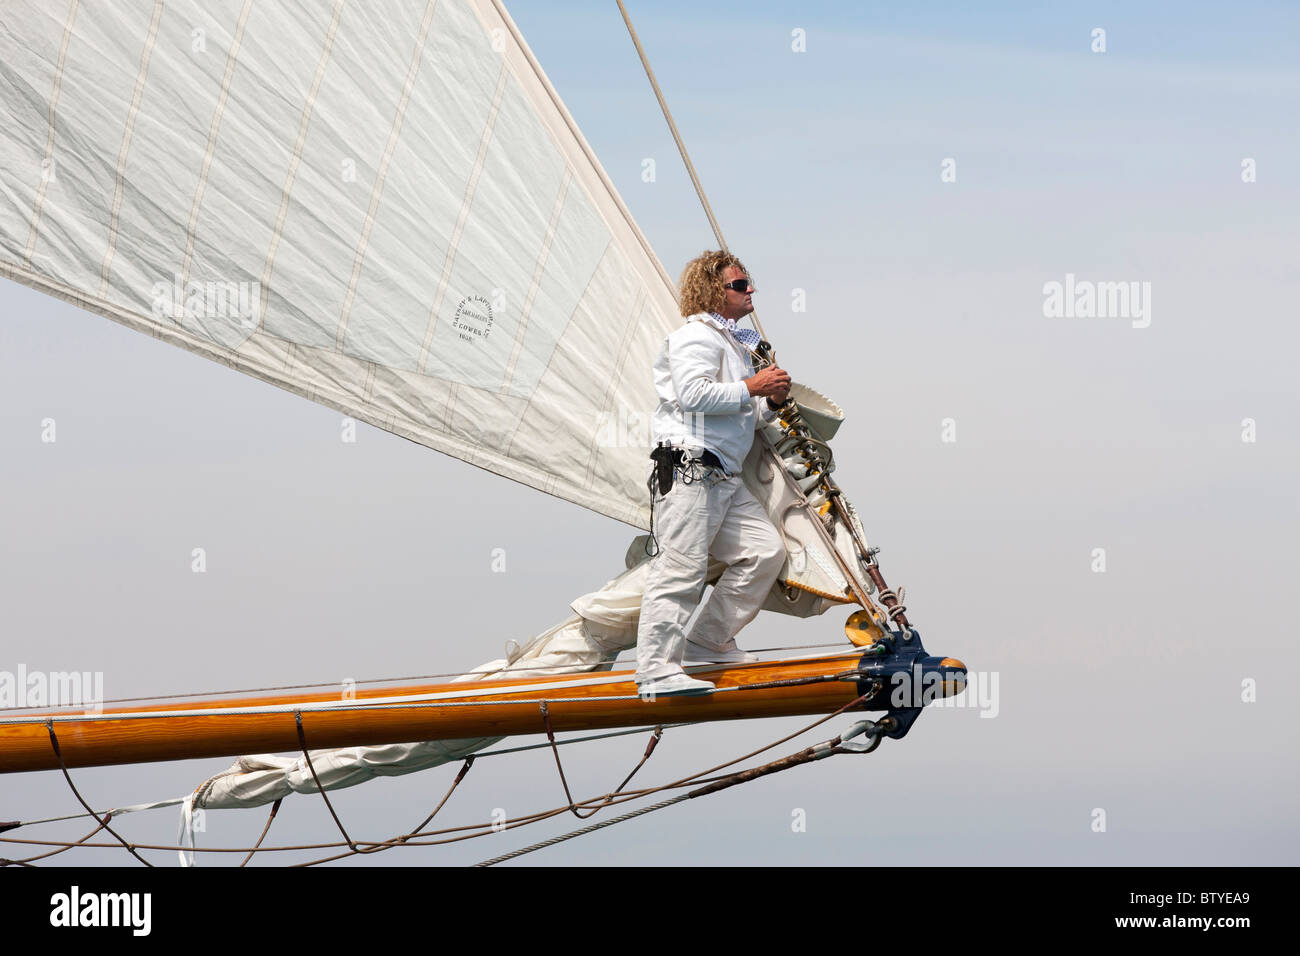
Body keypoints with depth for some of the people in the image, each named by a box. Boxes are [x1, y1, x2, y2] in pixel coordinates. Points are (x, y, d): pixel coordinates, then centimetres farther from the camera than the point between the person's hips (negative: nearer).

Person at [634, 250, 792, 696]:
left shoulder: (735, 343, 26)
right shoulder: (696, 336, -5)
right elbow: (694, 393, -20)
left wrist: (771, 402, 11)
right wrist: (750, 388, -14)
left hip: (724, 476, 10)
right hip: (689, 470, -10)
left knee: (766, 551, 3)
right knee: (682, 567, -13)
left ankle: (706, 642, 11)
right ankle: (656, 670, -13)